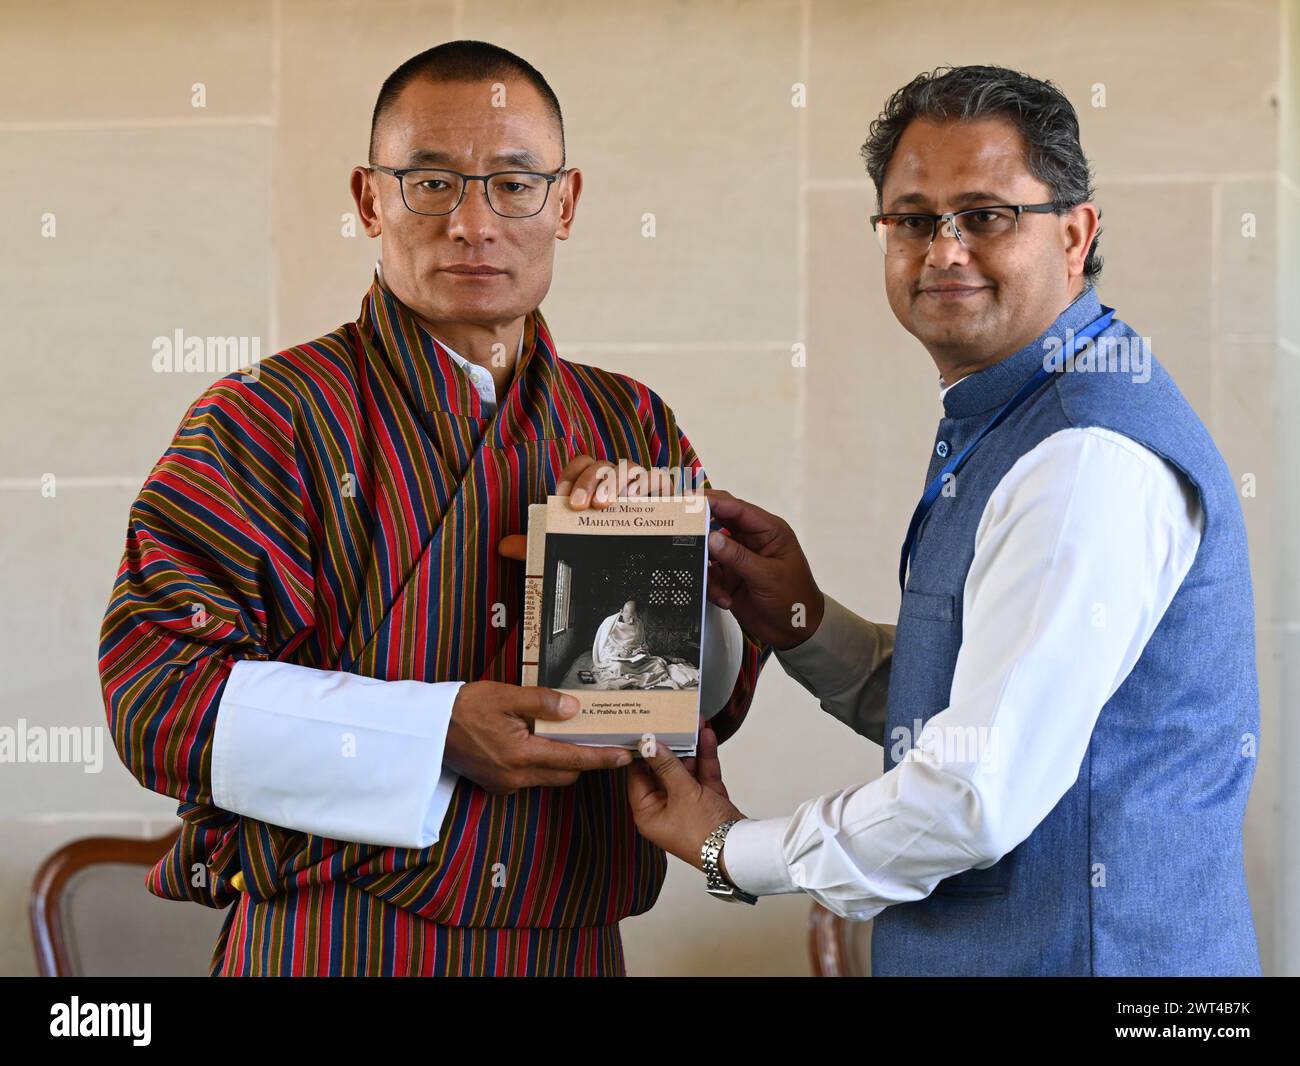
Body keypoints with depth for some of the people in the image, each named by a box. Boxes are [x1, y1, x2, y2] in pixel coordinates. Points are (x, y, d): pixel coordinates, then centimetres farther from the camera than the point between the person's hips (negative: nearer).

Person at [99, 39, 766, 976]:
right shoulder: (271, 417, -5)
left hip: (570, 947, 4)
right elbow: (155, 692, -14)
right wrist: (437, 733, -21)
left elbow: (722, 696, 7)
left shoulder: (630, 427, 9)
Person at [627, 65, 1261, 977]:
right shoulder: (997, 427, 11)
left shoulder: (1090, 461, -22)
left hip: (1095, 948, -9)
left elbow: (983, 795, -25)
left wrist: (734, 853, -12)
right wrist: (801, 623, 0)